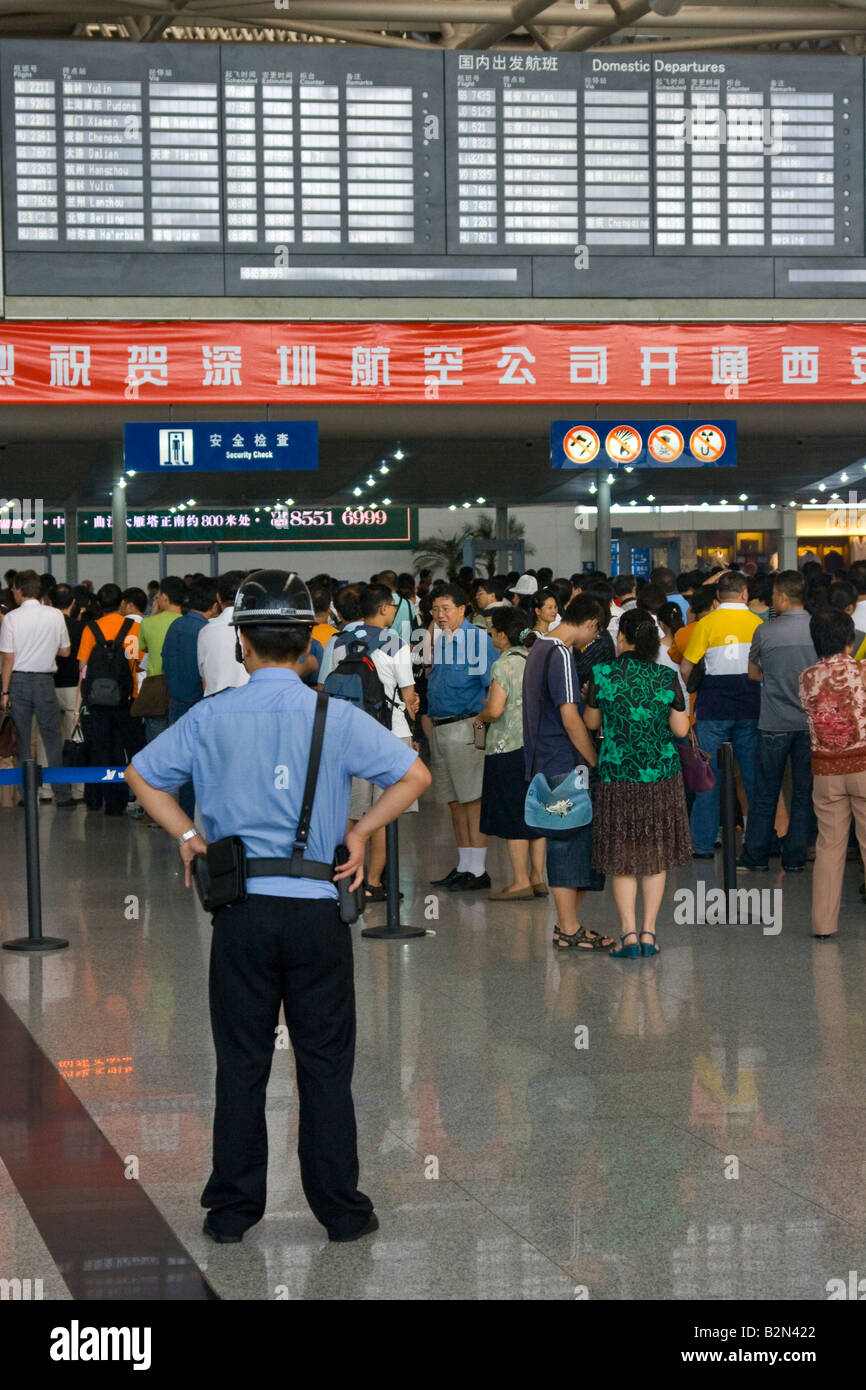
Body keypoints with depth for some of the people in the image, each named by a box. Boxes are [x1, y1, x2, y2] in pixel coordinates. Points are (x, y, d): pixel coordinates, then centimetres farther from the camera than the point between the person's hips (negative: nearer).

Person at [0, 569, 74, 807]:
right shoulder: (55, 615, -1)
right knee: (53, 738, 6)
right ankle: (62, 794, 3)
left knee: (22, 740, 6)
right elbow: (65, 651, 7)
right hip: (45, 680, 1)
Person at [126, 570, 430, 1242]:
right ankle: (340, 1208, 15)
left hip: (240, 912, 1)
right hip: (318, 910, -1)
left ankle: (232, 1210, 17)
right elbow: (415, 775, -4)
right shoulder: (338, 717, -5)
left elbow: (142, 773, 10)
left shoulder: (212, 716, -1)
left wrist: (188, 835, 12)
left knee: (241, 1064, 10)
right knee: (325, 1064, 8)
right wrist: (361, 832, 3)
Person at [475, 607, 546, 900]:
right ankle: (538, 877, 14)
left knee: (511, 814, -2)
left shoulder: (503, 665, -14)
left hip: (509, 747, -7)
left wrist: (480, 718, 2)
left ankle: (520, 881, -1)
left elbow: (495, 711, -20)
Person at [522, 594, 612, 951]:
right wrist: (595, 762, -12)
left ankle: (567, 924, 15)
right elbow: (571, 719, -19)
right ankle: (569, 930, -3)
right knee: (569, 844, -6)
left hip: (546, 763, 10)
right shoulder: (561, 656, -15)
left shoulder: (539, 648, 16)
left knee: (567, 843, 12)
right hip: (565, 765, -10)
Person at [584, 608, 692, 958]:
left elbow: (590, 722, 4)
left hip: (616, 775, -1)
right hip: (662, 774, 1)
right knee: (656, 856, 12)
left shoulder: (602, 674, -8)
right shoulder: (667, 677, -5)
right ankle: (648, 932, 10)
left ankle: (629, 933, 0)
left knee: (623, 859, 8)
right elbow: (681, 729, 0)